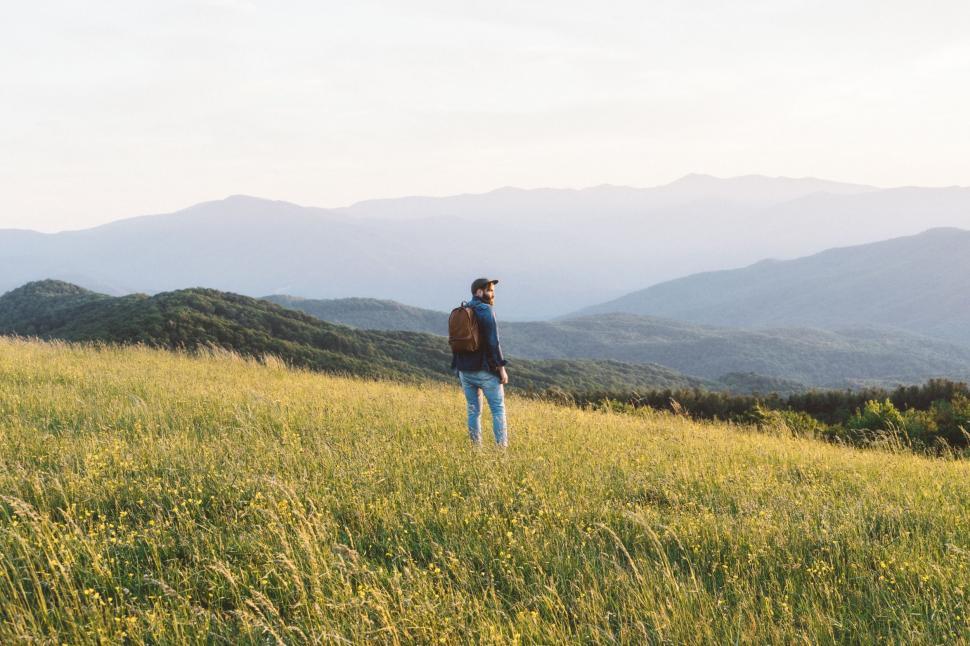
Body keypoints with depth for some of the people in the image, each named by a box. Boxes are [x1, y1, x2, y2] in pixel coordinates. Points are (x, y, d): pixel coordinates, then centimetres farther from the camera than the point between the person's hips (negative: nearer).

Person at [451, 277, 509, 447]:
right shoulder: (486, 311, -12)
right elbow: (493, 342, -17)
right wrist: (501, 368, -12)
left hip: (465, 370, 7)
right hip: (485, 370, -7)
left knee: (473, 410, 11)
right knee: (498, 409, 0)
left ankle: (476, 447, 10)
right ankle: (502, 446, -4)